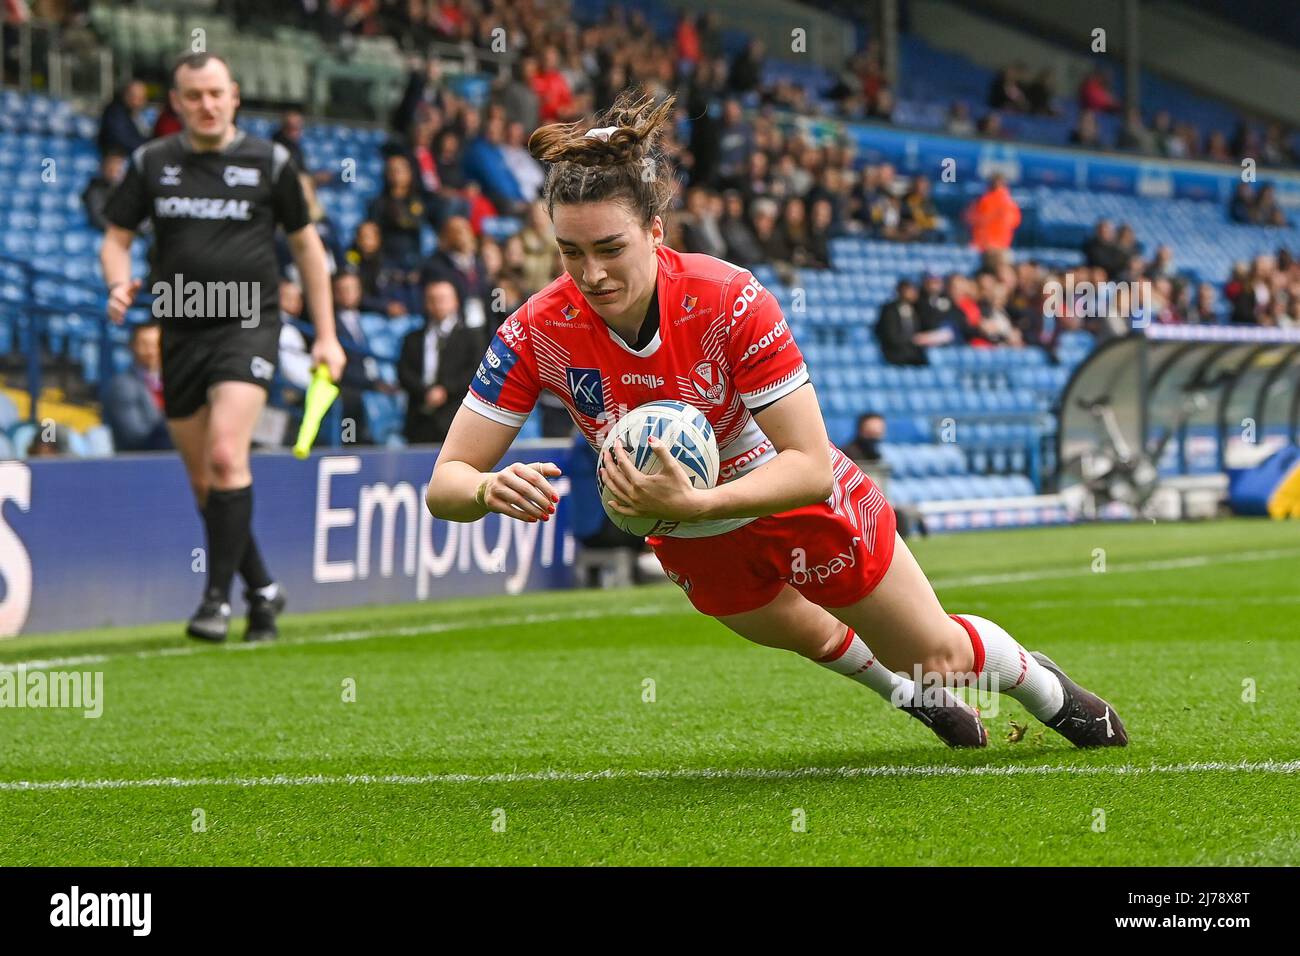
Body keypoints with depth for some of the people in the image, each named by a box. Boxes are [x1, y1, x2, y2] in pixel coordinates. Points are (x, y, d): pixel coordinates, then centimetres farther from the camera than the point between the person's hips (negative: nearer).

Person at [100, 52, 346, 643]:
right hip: (179, 331, 4)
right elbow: (116, 238, 13)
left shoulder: (269, 162, 2)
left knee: (226, 456, -22)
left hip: (247, 326, -4)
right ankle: (262, 591, 21)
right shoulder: (151, 163, 7)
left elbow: (305, 244, 10)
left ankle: (218, 597, -18)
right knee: (203, 480, 6)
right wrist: (120, 284, -10)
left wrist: (326, 335, 7)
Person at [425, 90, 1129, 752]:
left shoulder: (731, 300, -36)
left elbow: (811, 466, -35)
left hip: (801, 505, -3)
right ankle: (909, 691, 62)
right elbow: (444, 483, -27)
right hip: (694, 542, 3)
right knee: (812, 637, 29)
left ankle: (1047, 689, 48)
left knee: (935, 652, 15)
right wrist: (491, 488, -51)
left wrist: (693, 504, -50)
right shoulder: (539, 332, -28)